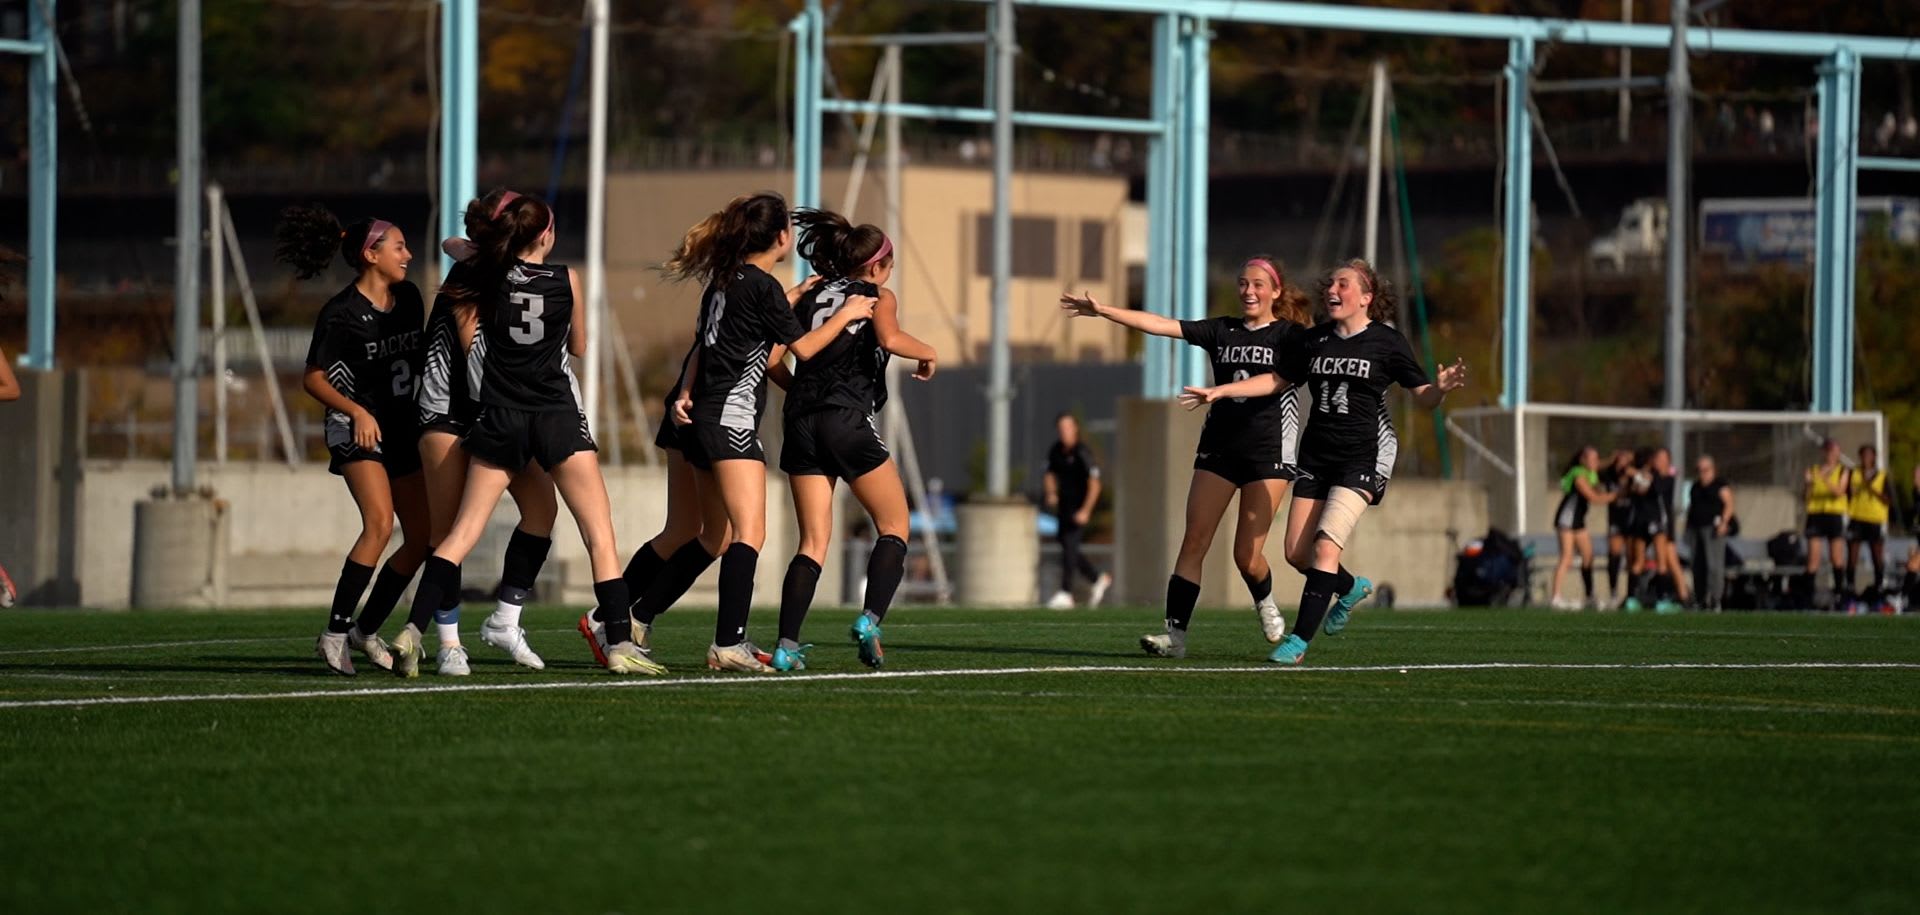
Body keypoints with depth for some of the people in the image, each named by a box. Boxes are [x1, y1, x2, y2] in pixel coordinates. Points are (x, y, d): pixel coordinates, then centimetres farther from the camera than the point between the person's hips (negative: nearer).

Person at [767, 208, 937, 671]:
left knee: (813, 542, 6)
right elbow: (888, 338, -16)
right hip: (850, 420, -5)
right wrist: (926, 352, 2)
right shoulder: (879, 296, 5)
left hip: (801, 423, 5)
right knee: (894, 528, 9)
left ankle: (786, 645, -9)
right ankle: (870, 620, -12)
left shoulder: (812, 296, 18)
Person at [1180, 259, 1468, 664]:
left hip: (1364, 457, -6)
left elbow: (1423, 398, -1)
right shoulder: (1312, 341, 7)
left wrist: (1440, 388, -24)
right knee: (1297, 553, 4)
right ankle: (1349, 588, 36)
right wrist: (1220, 391, 11)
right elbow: (1275, 379, 18)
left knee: (1326, 546, -18)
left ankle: (1299, 641, -14)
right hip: (1316, 457, 6)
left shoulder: (1386, 342, -5)